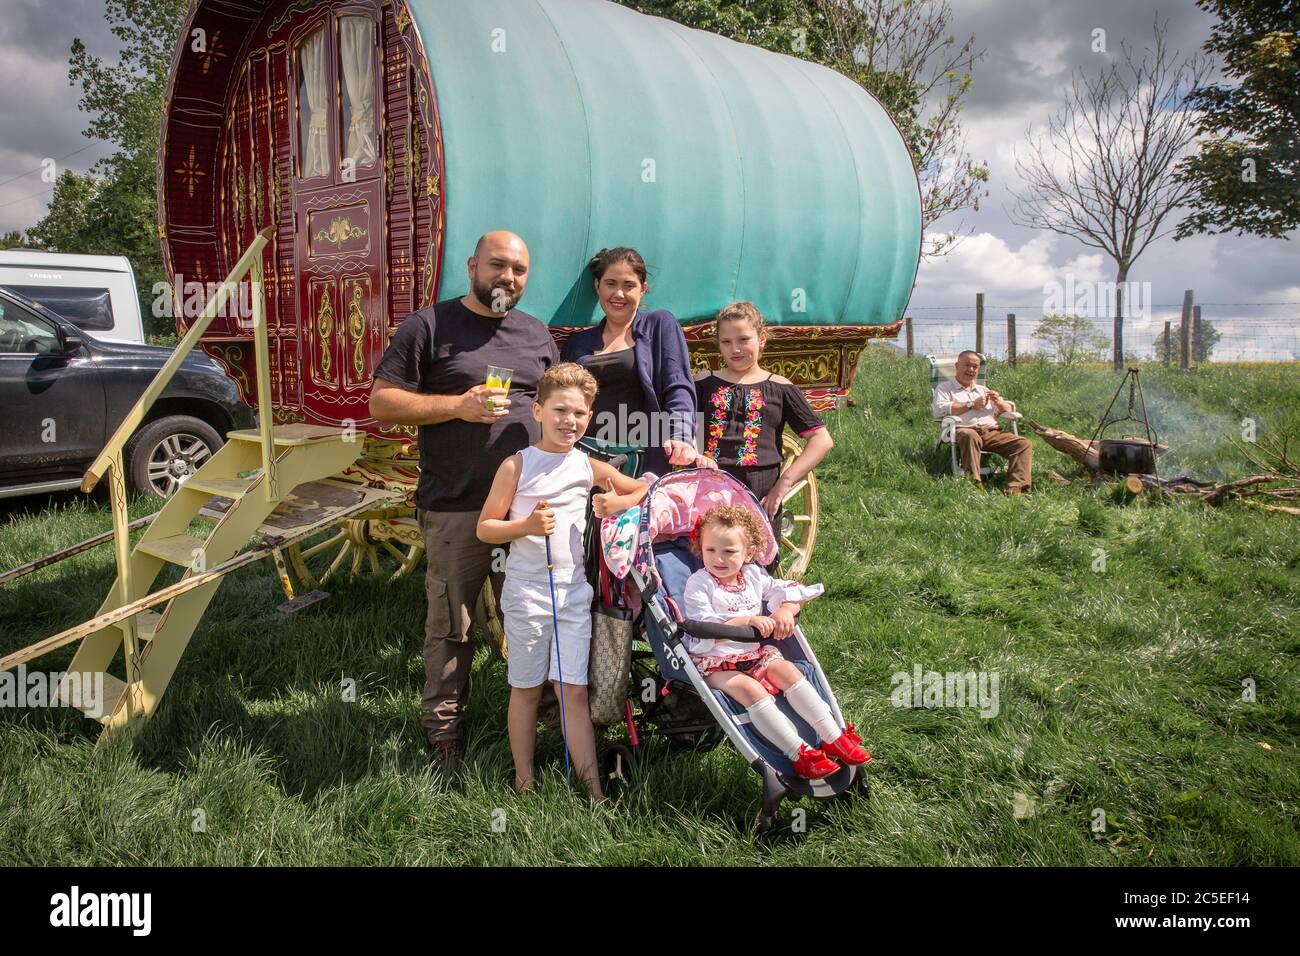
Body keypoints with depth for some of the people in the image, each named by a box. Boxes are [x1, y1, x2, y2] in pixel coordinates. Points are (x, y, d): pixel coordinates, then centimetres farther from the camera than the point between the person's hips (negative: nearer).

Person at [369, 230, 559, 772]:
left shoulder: (536, 335, 15)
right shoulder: (430, 326, -1)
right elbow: (381, 402, -5)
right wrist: (458, 405, -16)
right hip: (456, 510, -4)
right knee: (451, 626, 4)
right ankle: (443, 726, 20)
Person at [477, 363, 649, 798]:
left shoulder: (589, 467, 5)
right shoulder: (517, 465, -4)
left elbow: (644, 489, 17)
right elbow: (484, 528, -2)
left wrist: (620, 503, -4)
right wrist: (525, 526, -19)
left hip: (574, 589, 2)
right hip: (527, 588, -2)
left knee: (575, 691, 3)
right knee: (525, 690, 9)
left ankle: (593, 789, 7)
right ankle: (524, 782, 23)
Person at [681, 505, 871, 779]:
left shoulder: (753, 575, 6)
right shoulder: (698, 584, -12)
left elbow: (791, 591, 7)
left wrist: (785, 611, -16)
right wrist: (748, 620, -32)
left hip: (756, 653, 6)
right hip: (716, 663, -6)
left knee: (789, 672, -15)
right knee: (750, 690, -29)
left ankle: (833, 738, -13)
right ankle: (799, 754, -31)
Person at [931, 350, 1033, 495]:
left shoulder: (983, 389, 34)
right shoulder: (945, 388, 17)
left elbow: (1009, 410, 31)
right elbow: (938, 410, -5)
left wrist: (998, 402, 6)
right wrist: (971, 405, -3)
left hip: (991, 432, 5)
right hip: (962, 430, -5)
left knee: (1023, 443, -19)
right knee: (970, 436, -42)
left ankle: (1016, 488, -34)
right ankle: (975, 485, -48)